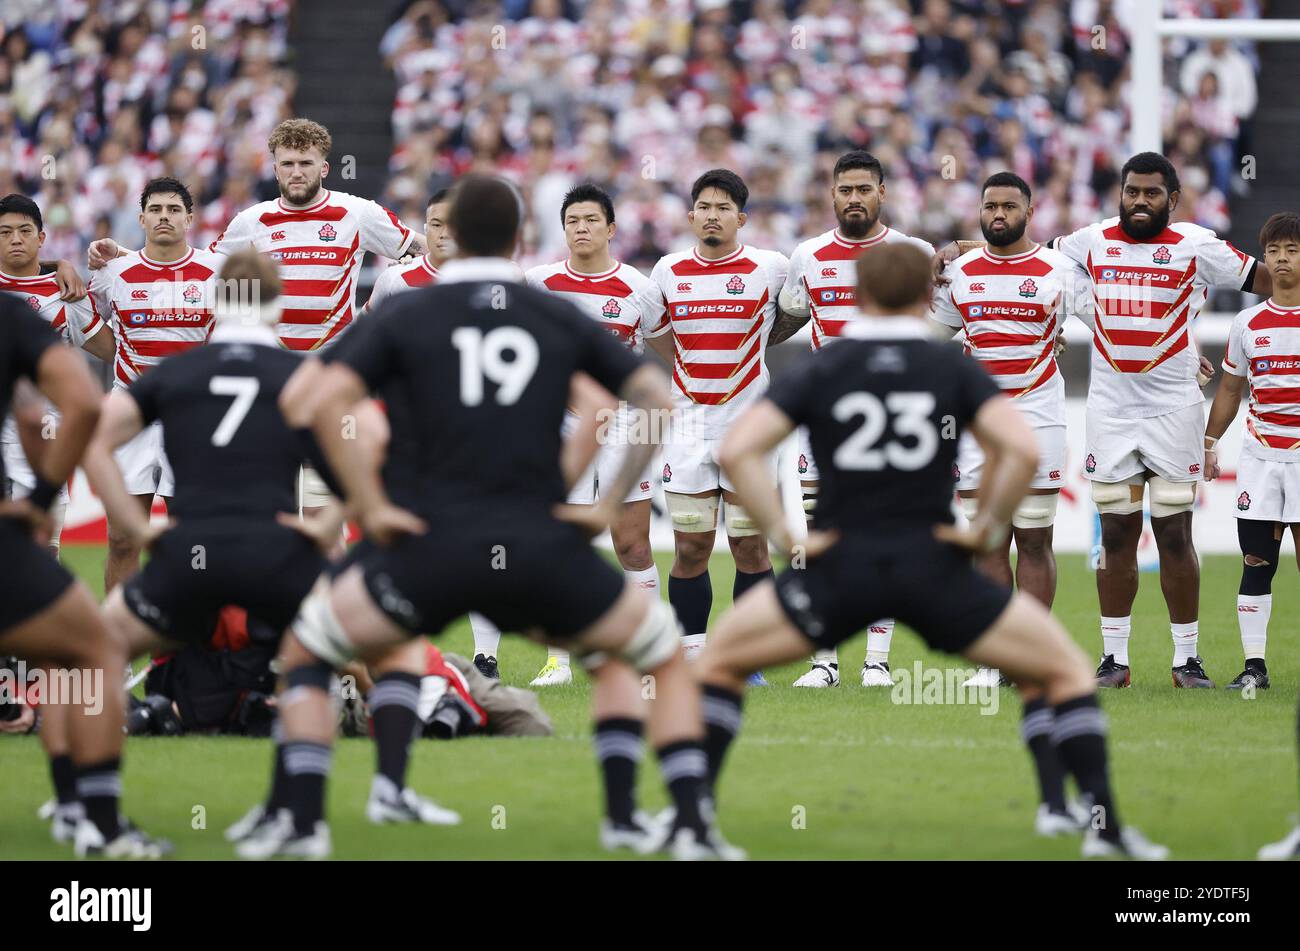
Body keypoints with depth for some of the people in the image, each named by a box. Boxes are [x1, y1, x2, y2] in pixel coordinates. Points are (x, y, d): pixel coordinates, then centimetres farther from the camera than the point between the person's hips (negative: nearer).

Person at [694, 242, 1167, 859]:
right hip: (934, 569, 0)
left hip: (838, 569, 0)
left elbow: (737, 450, -7)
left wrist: (782, 534, -2)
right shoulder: (955, 369, 4)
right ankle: (1104, 824, 4)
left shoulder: (820, 370, 5)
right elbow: (1023, 449, -11)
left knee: (717, 663, 20)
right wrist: (989, 528, 0)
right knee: (1068, 672, 15)